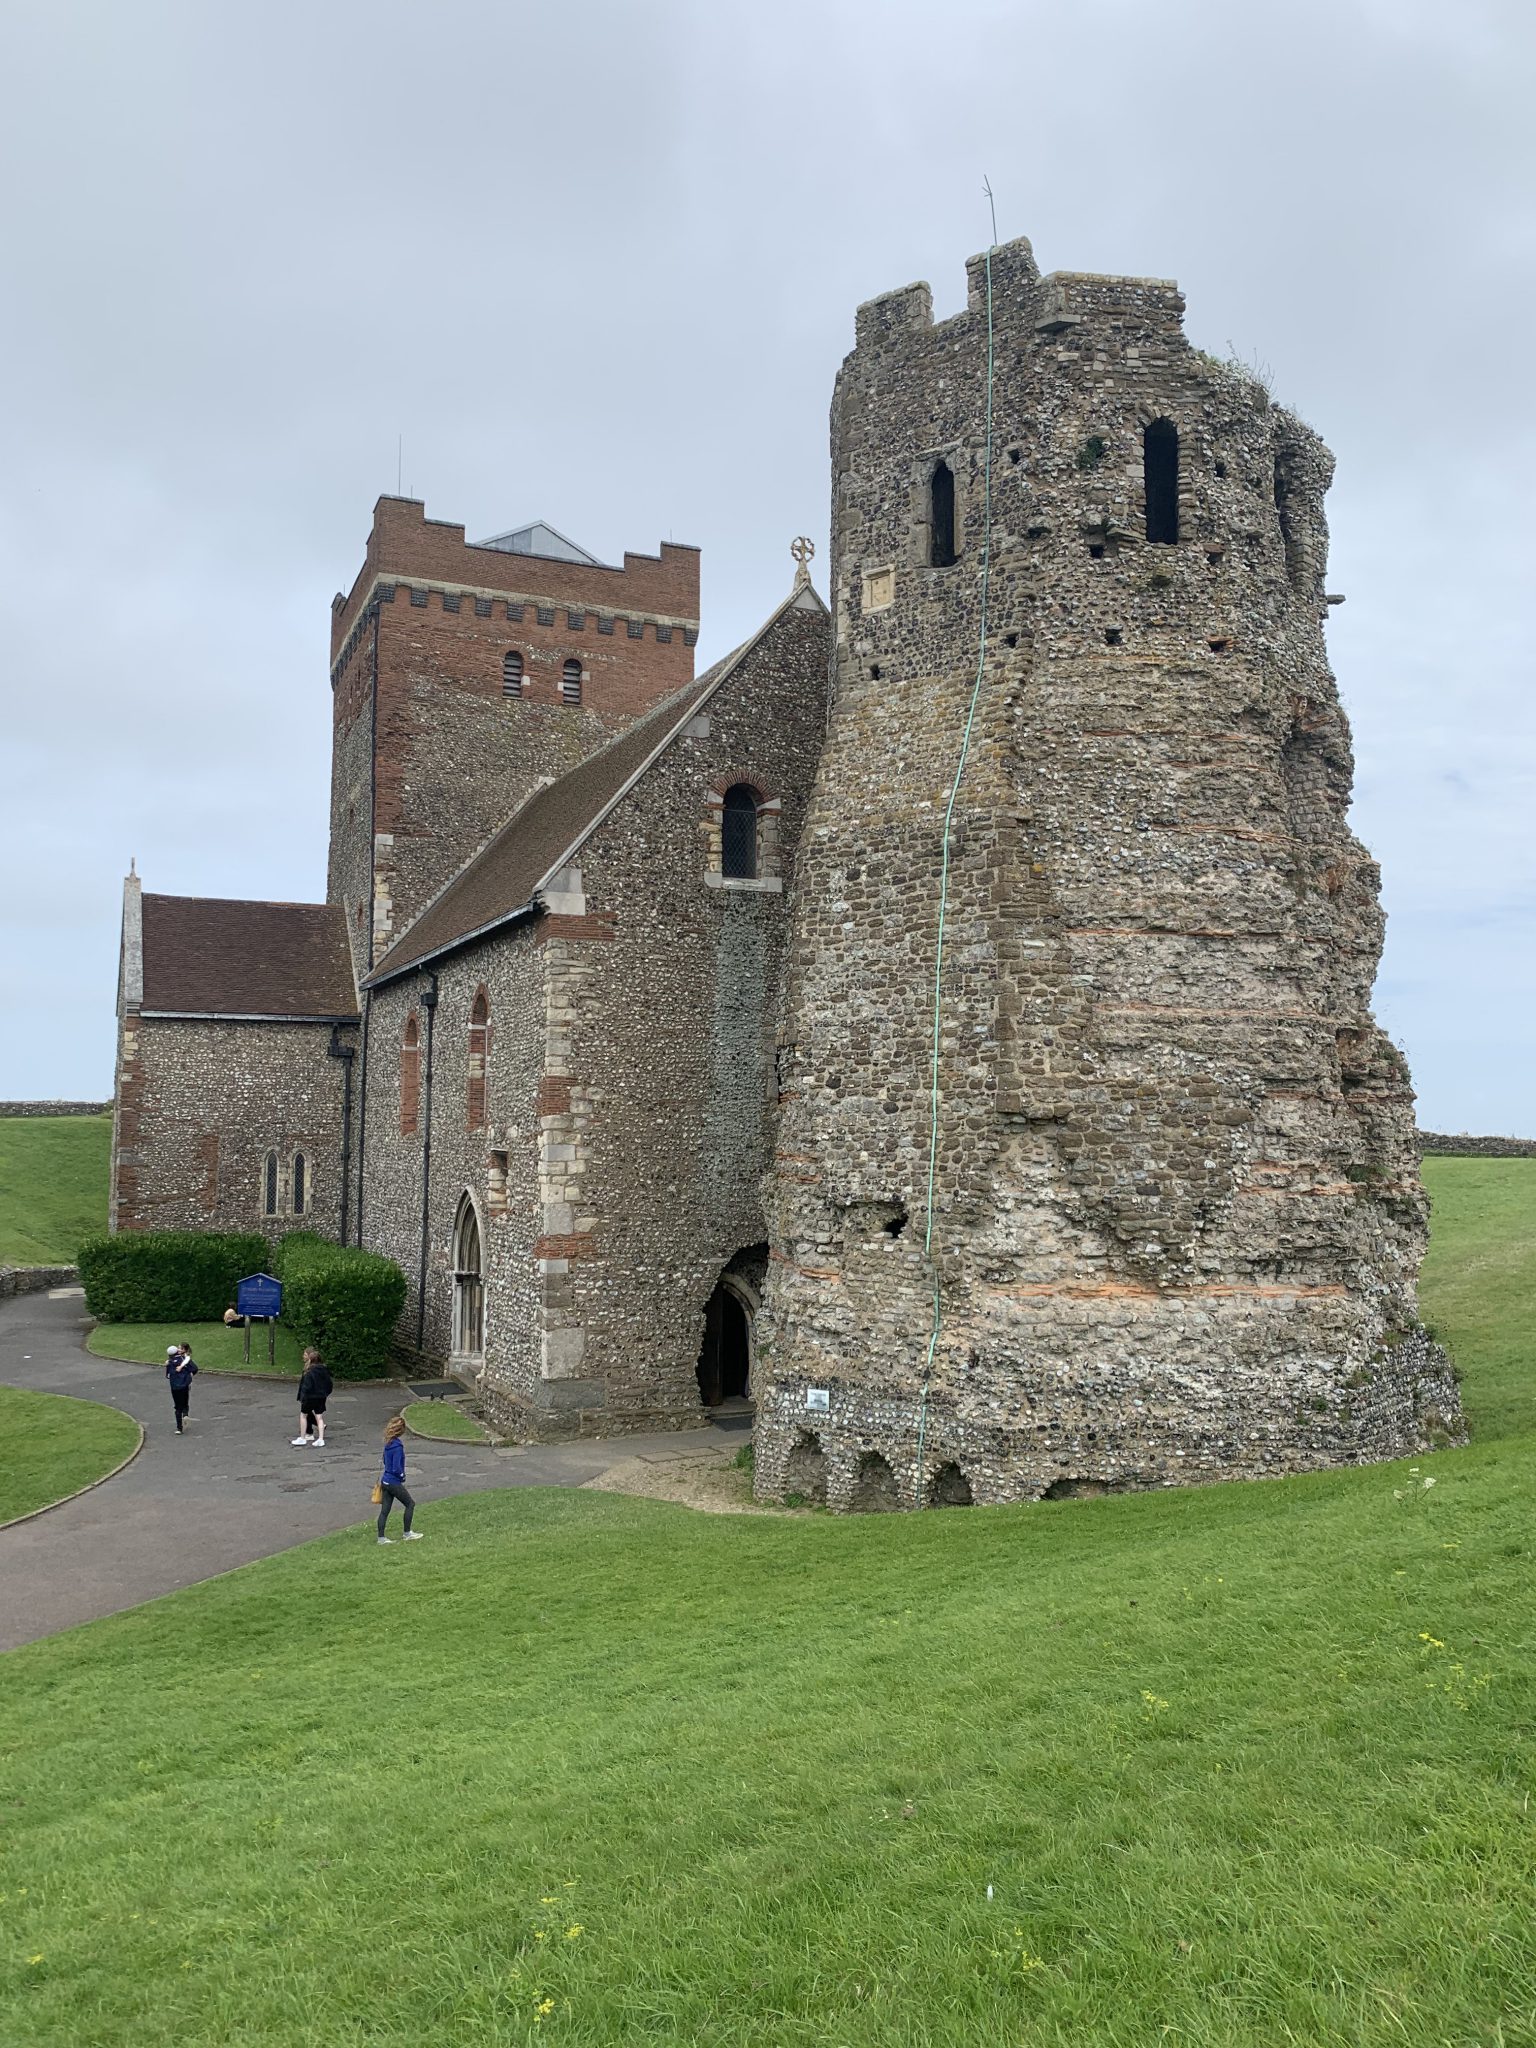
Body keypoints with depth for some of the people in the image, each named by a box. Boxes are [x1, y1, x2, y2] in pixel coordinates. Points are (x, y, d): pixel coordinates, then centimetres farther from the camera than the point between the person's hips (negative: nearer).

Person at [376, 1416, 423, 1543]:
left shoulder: (388, 1443, 4)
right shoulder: (397, 1446, -22)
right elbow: (396, 1468, -25)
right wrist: (403, 1477, -5)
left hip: (385, 1481, 8)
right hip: (394, 1483, -8)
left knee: (384, 1510, 11)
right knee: (410, 1504, 8)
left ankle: (381, 1537, 15)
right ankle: (407, 1533, 15)